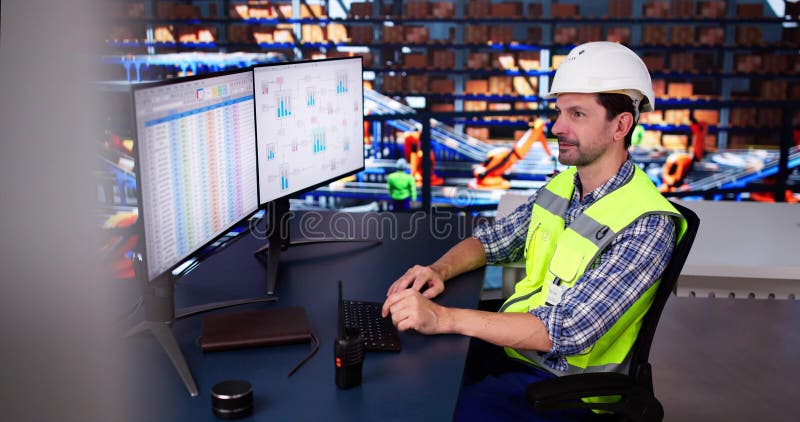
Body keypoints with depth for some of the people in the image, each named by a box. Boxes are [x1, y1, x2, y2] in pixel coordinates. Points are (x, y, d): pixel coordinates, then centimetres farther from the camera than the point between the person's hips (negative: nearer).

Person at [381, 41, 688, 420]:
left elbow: (569, 330, -28)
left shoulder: (648, 225, -21)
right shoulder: (562, 184, 3)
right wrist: (441, 269, -10)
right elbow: (493, 239, 13)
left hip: (558, 380, -6)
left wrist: (443, 317, -35)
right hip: (504, 344, 7)